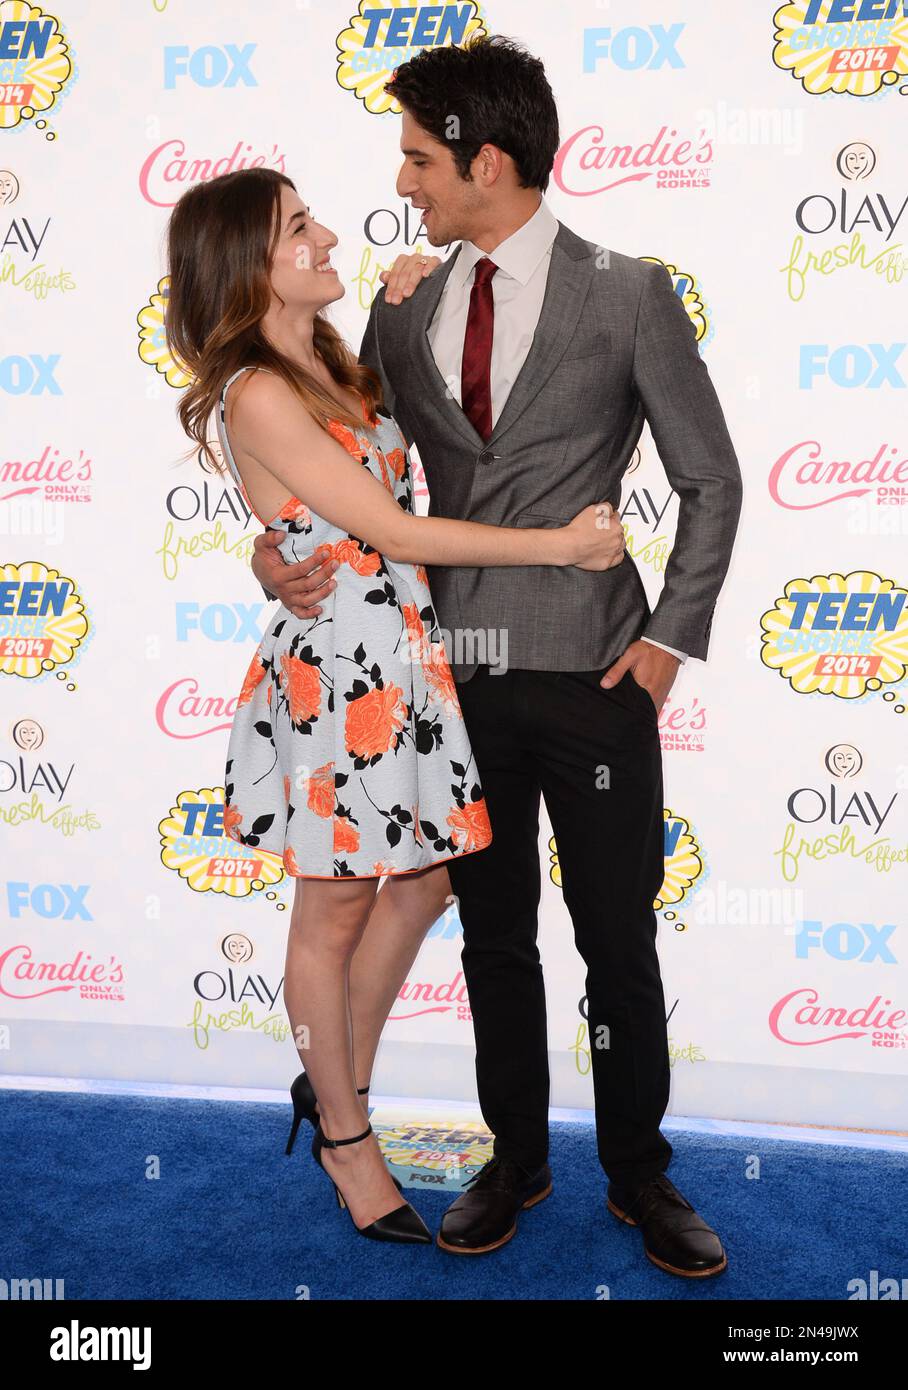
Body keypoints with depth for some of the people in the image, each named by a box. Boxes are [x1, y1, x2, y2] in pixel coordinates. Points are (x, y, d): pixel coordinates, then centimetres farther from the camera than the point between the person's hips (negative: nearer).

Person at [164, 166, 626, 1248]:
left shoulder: (329, 362, 10)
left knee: (422, 885, 17)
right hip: (340, 666, -9)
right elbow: (393, 532, -20)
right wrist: (564, 544, -16)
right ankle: (344, 1137, 28)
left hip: (408, 658, 9)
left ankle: (337, 1080, 38)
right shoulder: (256, 397, -17)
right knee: (335, 912, 8)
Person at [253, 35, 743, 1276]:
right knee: (495, 936, 14)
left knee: (618, 938, 7)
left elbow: (711, 480, 1)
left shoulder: (628, 294, -3)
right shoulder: (404, 309, 8)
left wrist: (670, 637, -5)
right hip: (458, 673, 4)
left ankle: (640, 1174, 27)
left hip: (590, 672, -3)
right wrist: (280, 545, -5)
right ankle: (516, 1161, 33)